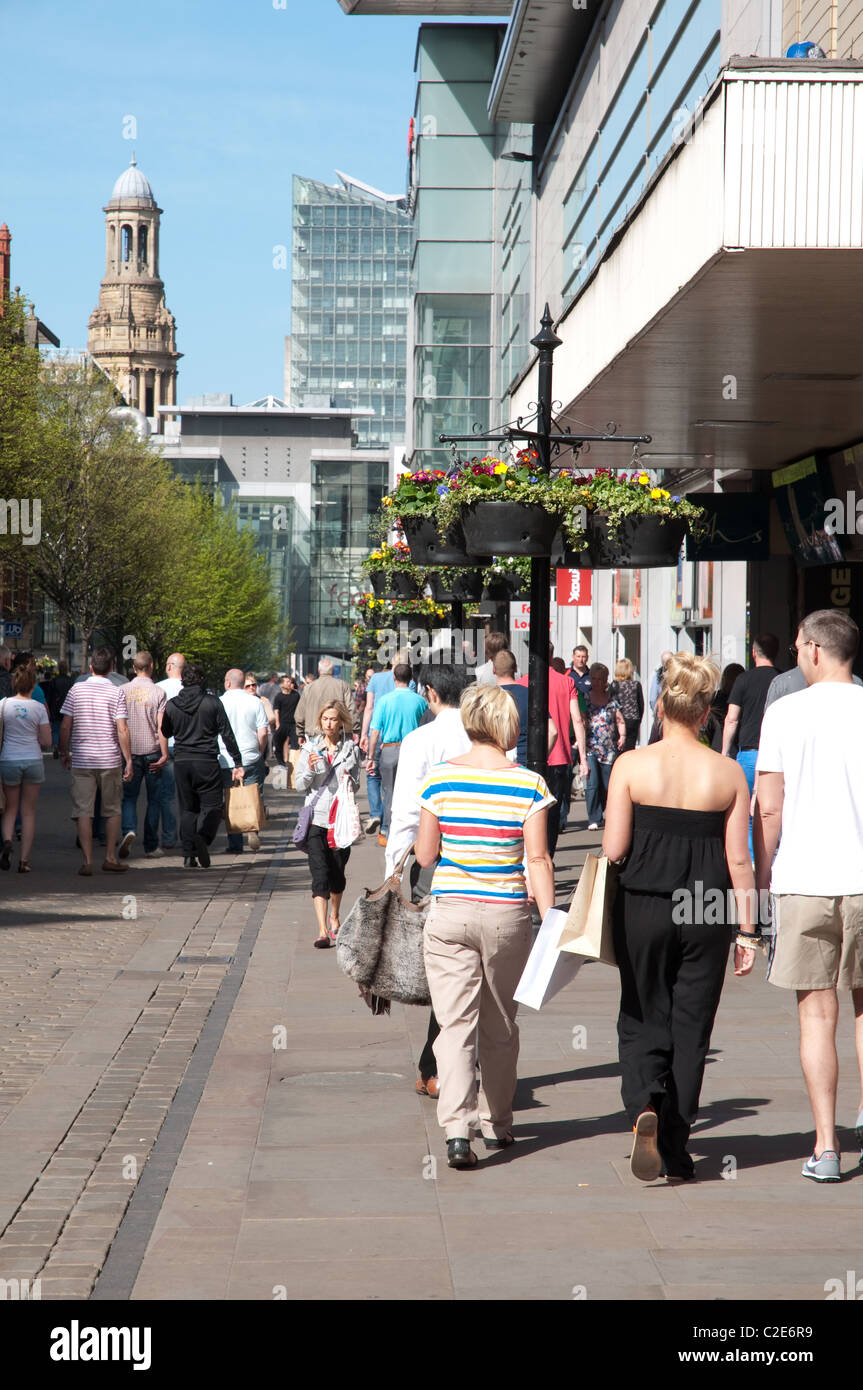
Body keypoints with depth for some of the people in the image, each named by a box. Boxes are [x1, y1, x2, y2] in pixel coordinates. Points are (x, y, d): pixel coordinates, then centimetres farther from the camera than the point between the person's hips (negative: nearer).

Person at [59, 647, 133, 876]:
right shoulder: (117, 692, -4)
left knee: (84, 812, 2)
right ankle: (110, 858, 16)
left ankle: (87, 861, -2)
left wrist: (63, 753, 12)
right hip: (110, 760, -1)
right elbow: (122, 730, -9)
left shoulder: (77, 689, 1)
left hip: (81, 760, 1)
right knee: (112, 810, 13)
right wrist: (128, 760, -4)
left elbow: (65, 725, 0)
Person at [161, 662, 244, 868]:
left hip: (181, 762, 3)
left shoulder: (171, 705, 3)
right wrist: (238, 763, 1)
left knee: (187, 808, 10)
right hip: (207, 761, -3)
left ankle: (188, 855, 2)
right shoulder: (213, 702, -3)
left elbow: (165, 733, 12)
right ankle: (203, 836, -27)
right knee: (211, 805, 2)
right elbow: (227, 734, -3)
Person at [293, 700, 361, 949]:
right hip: (317, 817, -1)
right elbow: (299, 785, 4)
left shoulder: (351, 749, 4)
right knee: (320, 875, -11)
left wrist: (349, 782, -11)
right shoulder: (311, 747, 3)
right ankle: (323, 930, -16)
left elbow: (356, 785, 11)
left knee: (337, 873, 12)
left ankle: (334, 917, 38)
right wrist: (310, 769, -14)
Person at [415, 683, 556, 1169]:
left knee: (456, 1024, -2)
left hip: (449, 912, 0)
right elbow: (538, 859, -8)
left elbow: (425, 855, 2)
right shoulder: (529, 784, -6)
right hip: (508, 915, 0)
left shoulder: (439, 779, -3)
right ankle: (497, 1123, 29)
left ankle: (457, 1129, -17)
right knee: (501, 1026, 16)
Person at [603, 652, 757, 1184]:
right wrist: (748, 930, 4)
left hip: (643, 907, -1)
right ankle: (676, 1154, 13)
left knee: (642, 1021, 13)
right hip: (707, 913, 1)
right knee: (691, 1029, 10)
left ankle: (645, 1107, -15)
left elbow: (614, 849, -8)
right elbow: (738, 860, -3)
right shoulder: (728, 773, -3)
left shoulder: (632, 765, -7)